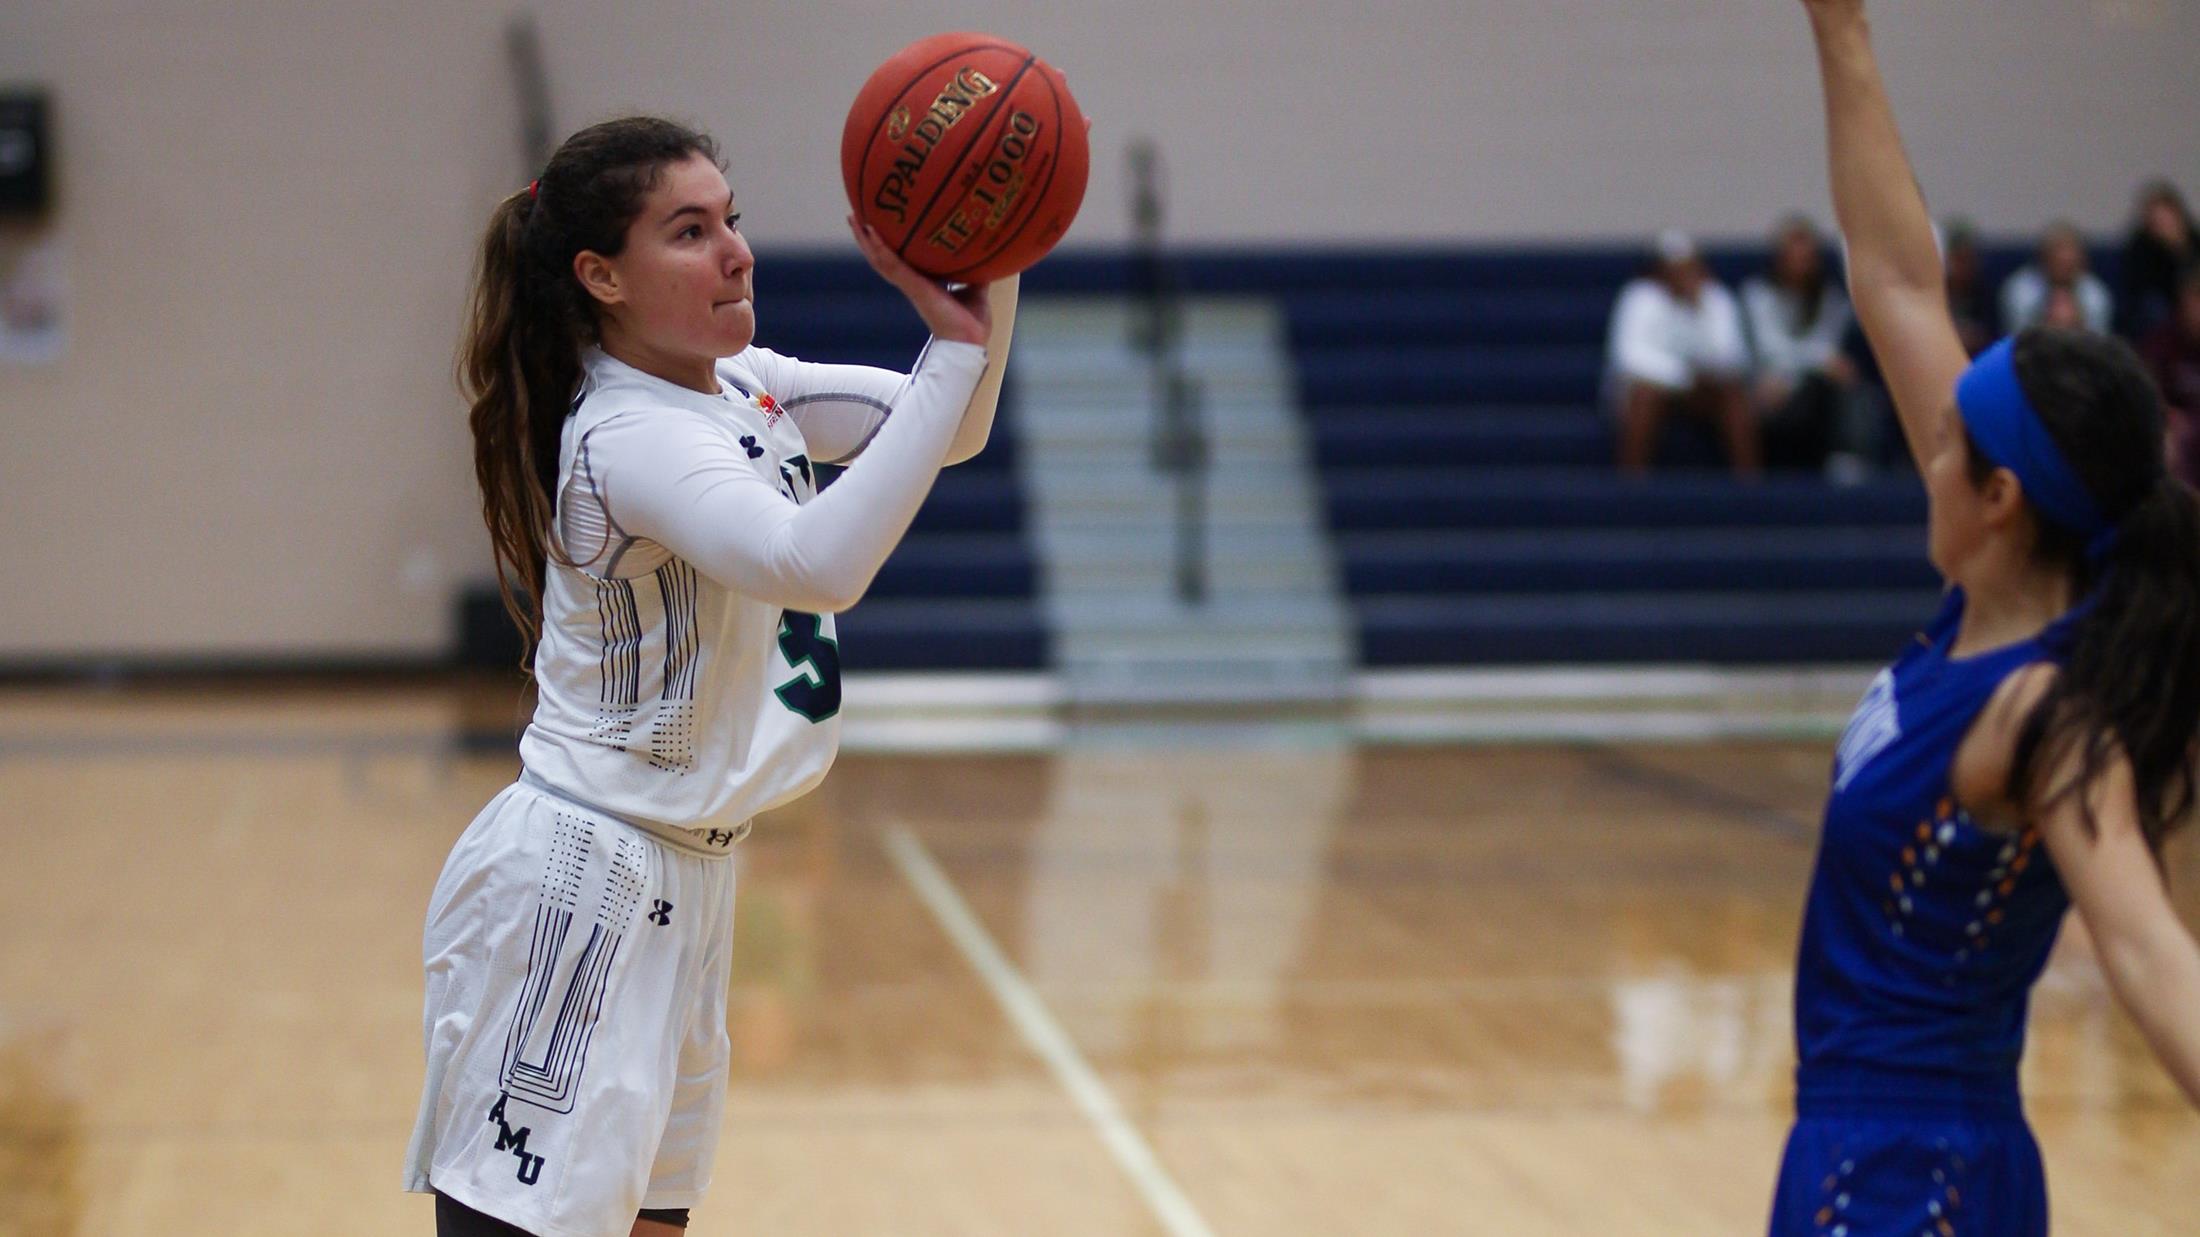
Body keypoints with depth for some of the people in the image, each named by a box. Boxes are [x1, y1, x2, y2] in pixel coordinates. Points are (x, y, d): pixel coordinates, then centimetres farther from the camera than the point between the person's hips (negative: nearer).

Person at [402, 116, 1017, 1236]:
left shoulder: (743, 385, 7)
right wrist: (958, 345, -35)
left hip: (680, 881, 9)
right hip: (576, 883, -9)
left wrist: (989, 285, -9)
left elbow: (946, 431, 11)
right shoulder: (628, 438, -20)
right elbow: (817, 564, -36)